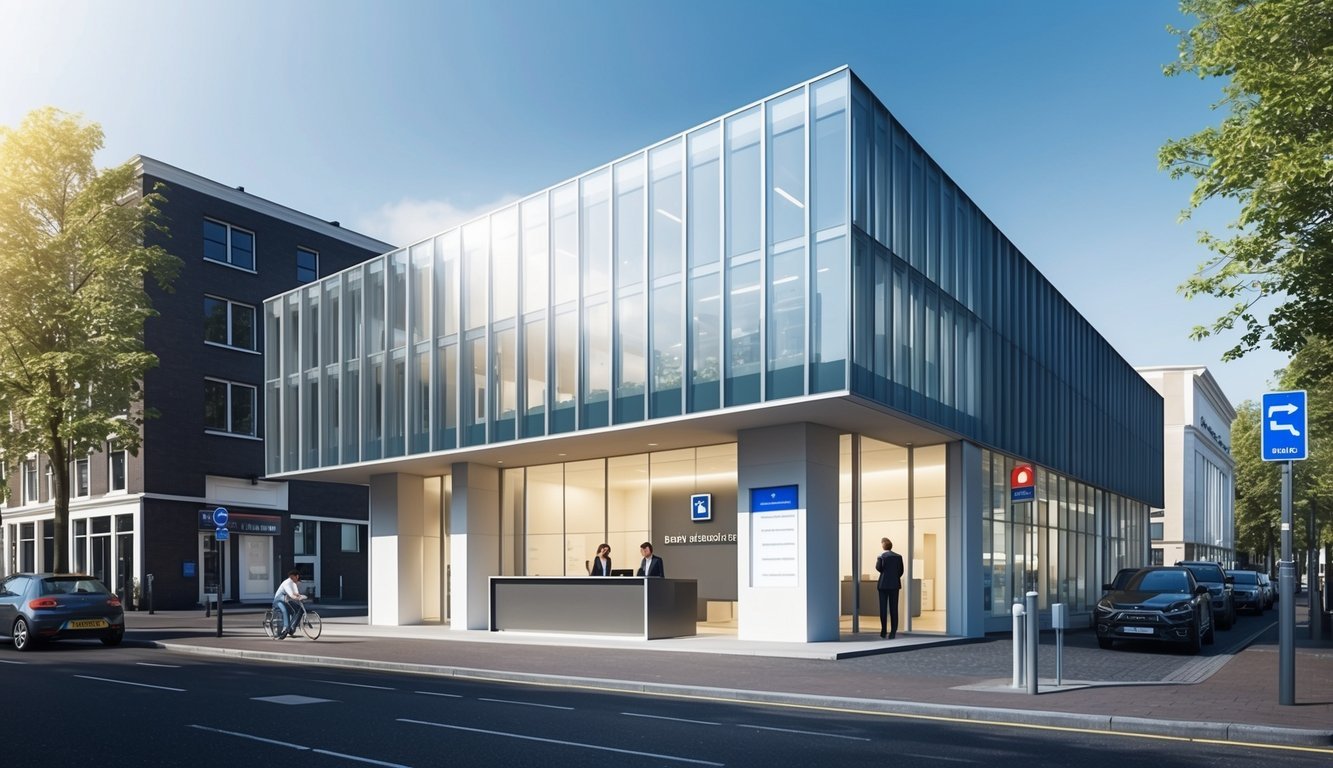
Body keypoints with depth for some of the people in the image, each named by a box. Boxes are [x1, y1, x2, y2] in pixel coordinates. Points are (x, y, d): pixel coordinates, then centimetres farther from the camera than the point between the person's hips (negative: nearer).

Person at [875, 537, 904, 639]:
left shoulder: (882, 555, -4)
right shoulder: (898, 556, 3)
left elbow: (878, 567, -12)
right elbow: (901, 570, 3)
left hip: (883, 584, -2)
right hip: (895, 585, 2)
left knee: (883, 608, 6)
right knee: (894, 609, 2)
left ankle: (884, 631, 7)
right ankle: (893, 632, -2)